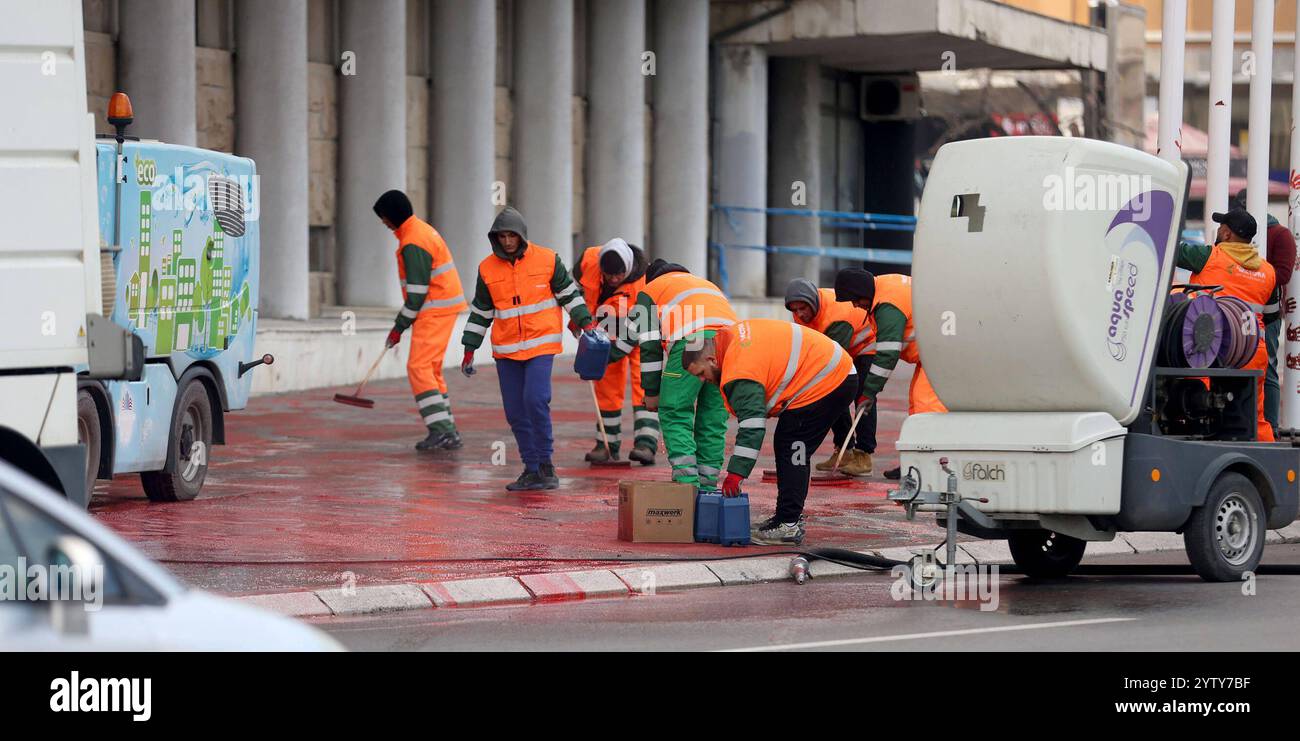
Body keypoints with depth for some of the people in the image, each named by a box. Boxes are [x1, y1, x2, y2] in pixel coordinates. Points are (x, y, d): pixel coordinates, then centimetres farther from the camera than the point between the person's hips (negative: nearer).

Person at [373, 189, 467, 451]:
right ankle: (448, 432, 12)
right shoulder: (421, 229, 16)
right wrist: (404, 318, 21)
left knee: (419, 368, -11)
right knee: (431, 370, 13)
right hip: (443, 307, 10)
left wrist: (400, 326, -12)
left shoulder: (413, 243, -17)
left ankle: (441, 430, -16)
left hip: (434, 311, -10)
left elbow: (417, 290, -19)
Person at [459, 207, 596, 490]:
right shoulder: (487, 269, 3)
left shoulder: (547, 259, -4)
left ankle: (545, 463, -4)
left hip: (541, 343, -3)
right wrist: (469, 349, 11)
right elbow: (480, 311, 11)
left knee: (535, 400, -19)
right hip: (506, 349, 3)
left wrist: (586, 322, 1)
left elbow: (569, 293, 7)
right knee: (515, 411, 2)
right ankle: (532, 470, 12)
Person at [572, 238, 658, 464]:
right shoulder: (589, 259, -23)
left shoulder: (642, 283, -35)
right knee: (606, 385, 6)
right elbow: (576, 280, 2)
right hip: (607, 331, 4)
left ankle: (646, 444, -26)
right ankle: (606, 445, 13)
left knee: (643, 382, -18)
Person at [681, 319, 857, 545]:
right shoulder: (731, 336, 8)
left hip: (826, 381, -11)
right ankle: (788, 517, 19)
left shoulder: (740, 372, -22)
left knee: (790, 450, -11)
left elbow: (752, 425, -26)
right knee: (786, 448, 14)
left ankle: (789, 526, -11)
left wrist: (735, 473, -25)